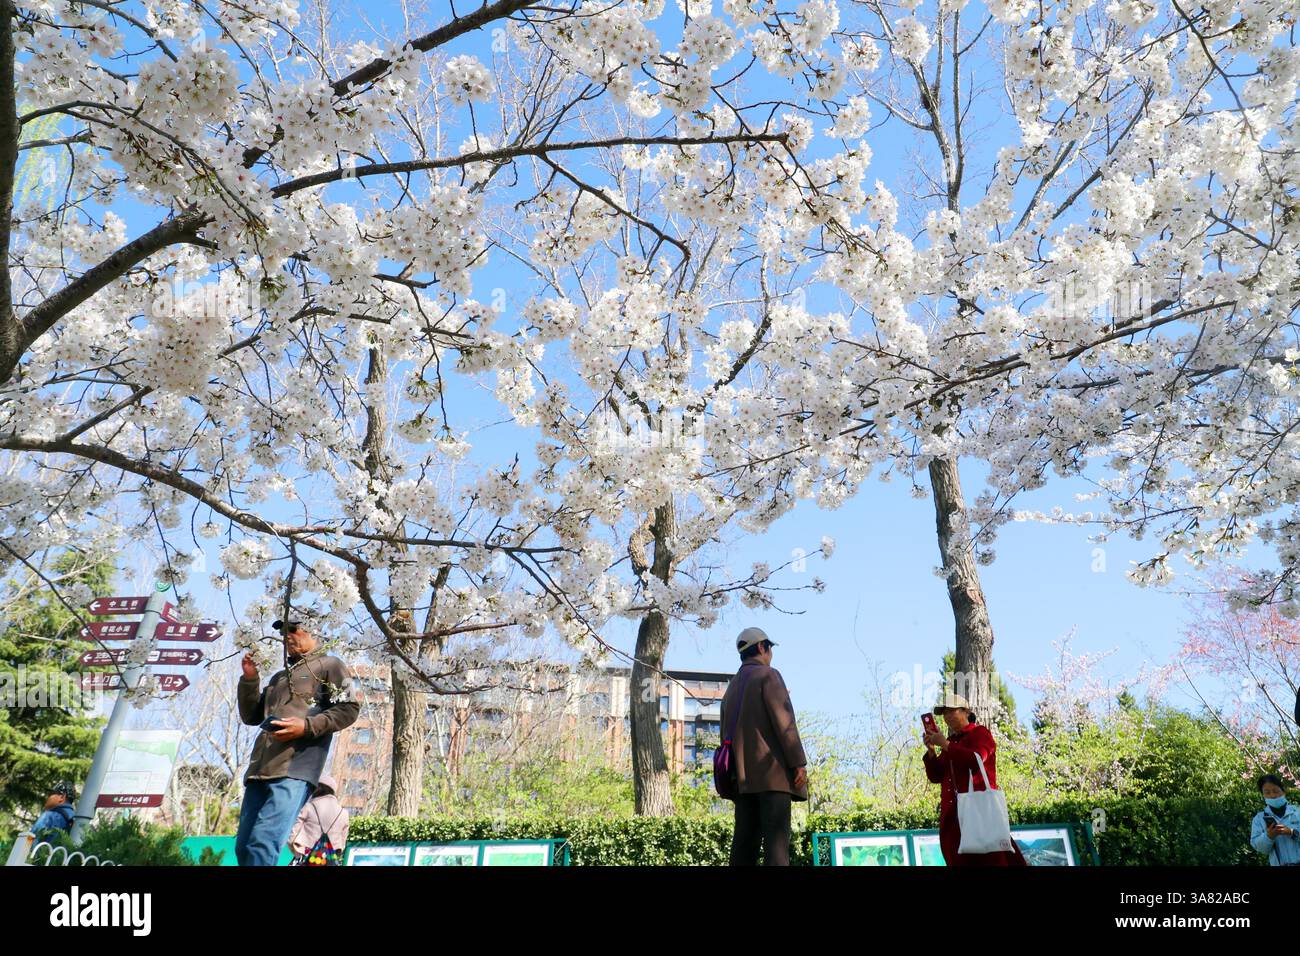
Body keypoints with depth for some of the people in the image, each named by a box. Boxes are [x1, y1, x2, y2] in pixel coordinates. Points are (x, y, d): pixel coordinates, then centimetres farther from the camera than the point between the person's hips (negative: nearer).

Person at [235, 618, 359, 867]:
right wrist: (249, 679, 15)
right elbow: (251, 716, 29)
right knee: (243, 846, 7)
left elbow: (348, 709, -1)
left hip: (294, 769, -8)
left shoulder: (329, 665, 9)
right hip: (260, 767, 8)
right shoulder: (279, 677, 30)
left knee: (261, 844, -20)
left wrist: (306, 726, -14)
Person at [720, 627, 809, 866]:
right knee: (776, 837, -11)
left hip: (744, 777, 7)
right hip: (772, 770, -7)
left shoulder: (732, 688, 23)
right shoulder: (768, 675, -1)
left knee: (745, 838, 3)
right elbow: (784, 721, -11)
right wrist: (799, 763, -12)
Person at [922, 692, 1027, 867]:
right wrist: (931, 751, 1)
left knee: (993, 859, -11)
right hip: (953, 813, 6)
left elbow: (975, 760, -16)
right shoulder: (951, 743, 23)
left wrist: (945, 744, -15)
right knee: (961, 861, 1)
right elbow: (935, 776, 16)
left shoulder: (980, 733, 5)